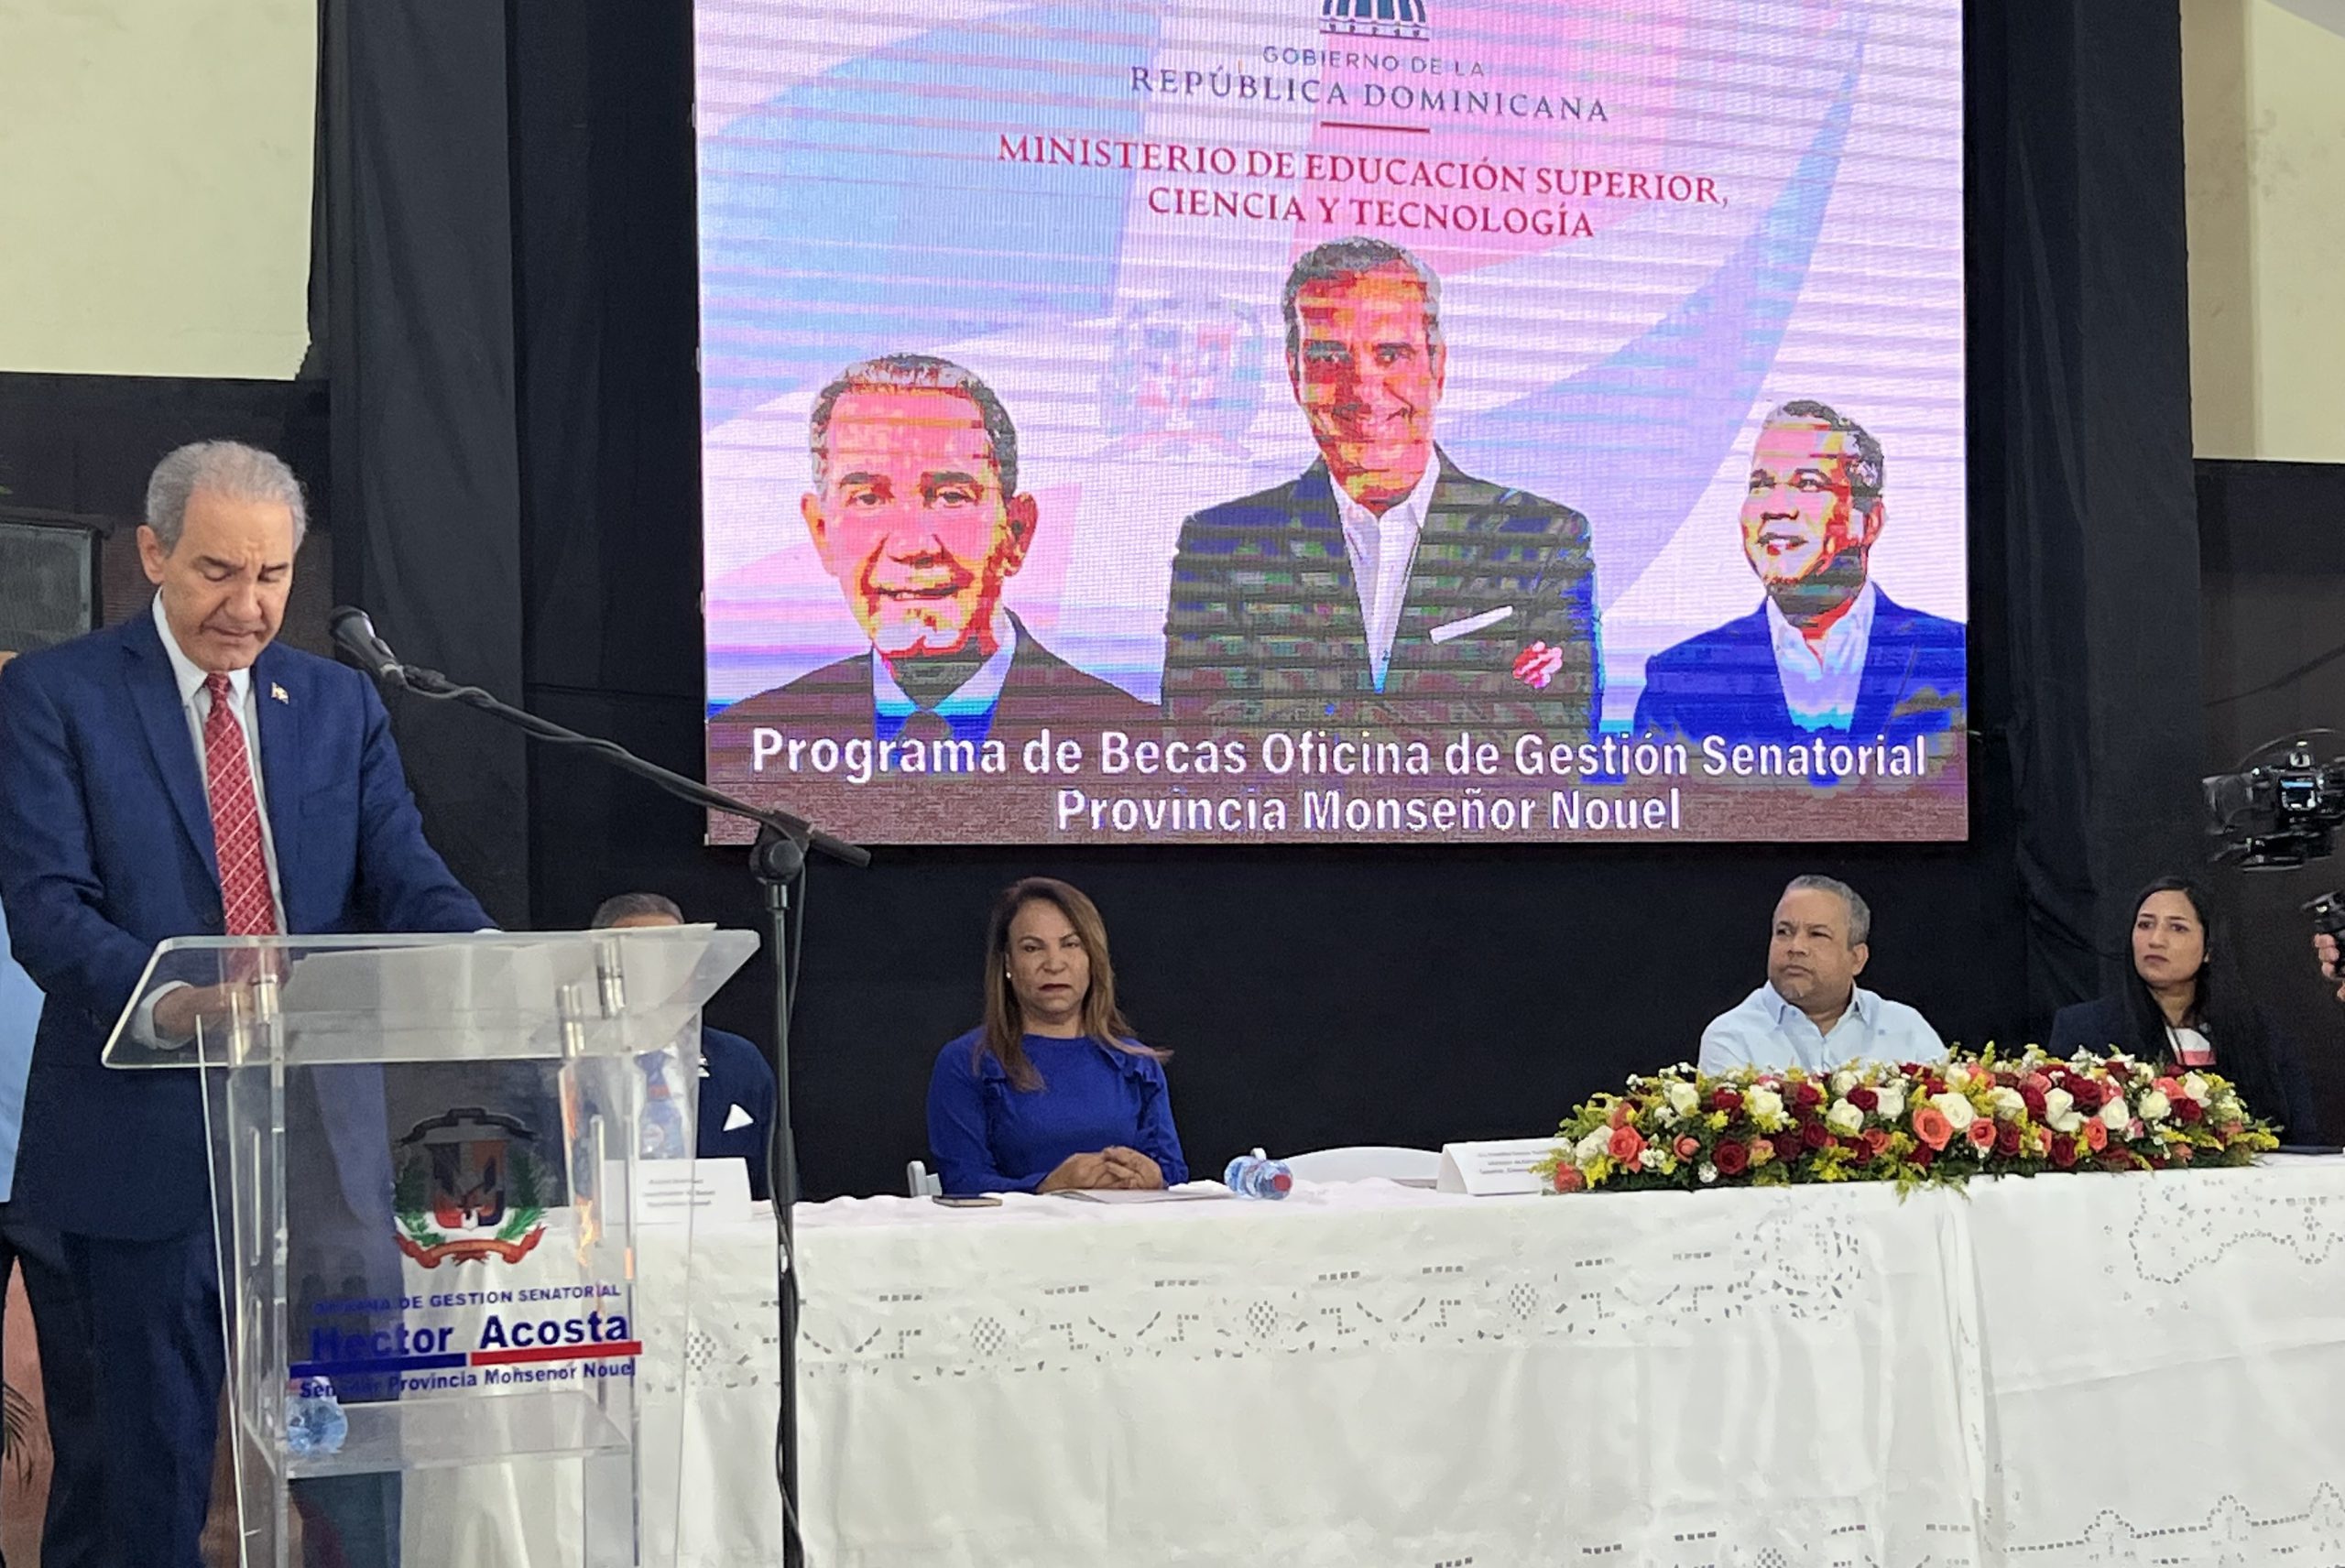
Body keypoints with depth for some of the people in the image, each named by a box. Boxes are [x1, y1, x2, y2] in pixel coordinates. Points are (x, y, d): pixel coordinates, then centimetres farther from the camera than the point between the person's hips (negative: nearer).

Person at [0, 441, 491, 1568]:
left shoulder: (340, 704, 11)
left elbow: (403, 876, 4)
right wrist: (170, 1000, -31)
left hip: (329, 1128, 3)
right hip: (149, 1136, -3)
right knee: (159, 1455, 6)